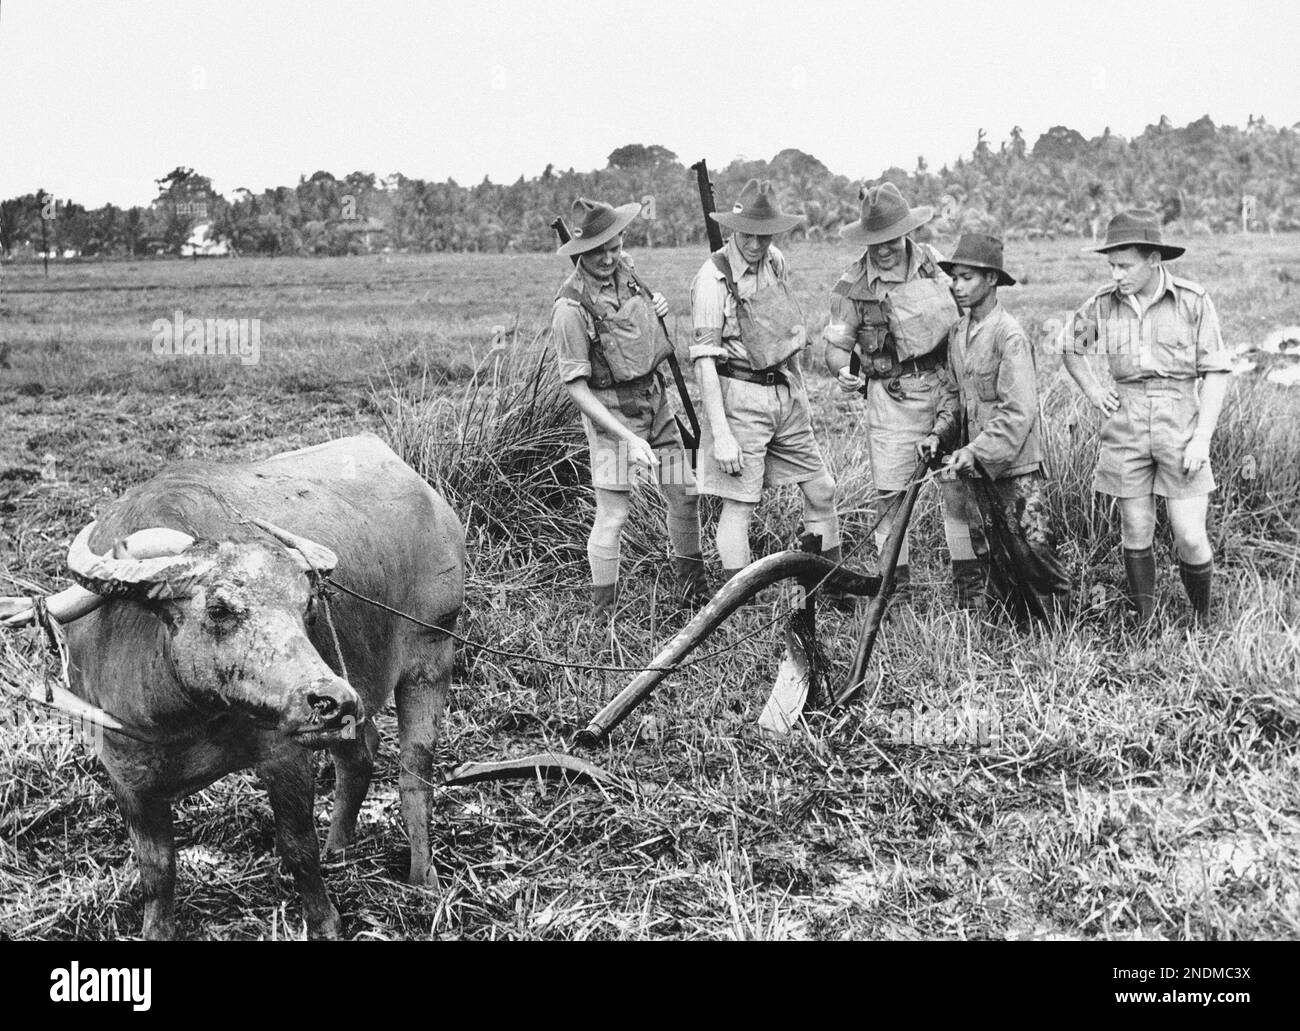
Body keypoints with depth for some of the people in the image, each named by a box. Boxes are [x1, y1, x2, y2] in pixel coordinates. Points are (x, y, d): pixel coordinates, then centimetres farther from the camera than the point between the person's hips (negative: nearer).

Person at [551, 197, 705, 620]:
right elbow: (576, 388, -20)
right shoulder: (571, 308, -22)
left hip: (654, 398, 7)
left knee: (686, 492, 12)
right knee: (613, 513, -5)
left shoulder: (626, 269, 0)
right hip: (611, 410, -7)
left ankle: (693, 589, 31)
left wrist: (657, 306, 0)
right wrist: (630, 440, -24)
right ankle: (602, 617, 8)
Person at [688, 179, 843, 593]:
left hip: (786, 393, 7)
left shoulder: (776, 262, 7)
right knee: (738, 504, -4)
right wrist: (721, 434, -22)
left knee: (821, 490, 13)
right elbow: (703, 359, -18)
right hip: (740, 399, -7)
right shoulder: (713, 278, -15)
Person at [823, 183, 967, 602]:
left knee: (960, 486, 3)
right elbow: (837, 343, -1)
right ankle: (897, 583, 11)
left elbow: (965, 312, 19)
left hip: (946, 383, 2)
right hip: (892, 395, -2)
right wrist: (843, 371, -21)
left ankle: (970, 581, 14)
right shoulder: (853, 285, -5)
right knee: (890, 492, -1)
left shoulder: (935, 261, 5)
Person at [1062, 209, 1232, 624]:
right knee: (1136, 535, 5)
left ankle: (1203, 622, 18)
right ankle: (1145, 628, 17)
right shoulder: (1103, 304, 1)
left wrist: (1203, 437, -10)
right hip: (1125, 424, 2)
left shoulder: (1193, 301, -7)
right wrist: (1092, 391, 4)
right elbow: (1072, 350, 20)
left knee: (1190, 538, -4)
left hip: (1180, 419, -2)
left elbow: (1216, 371, -3)